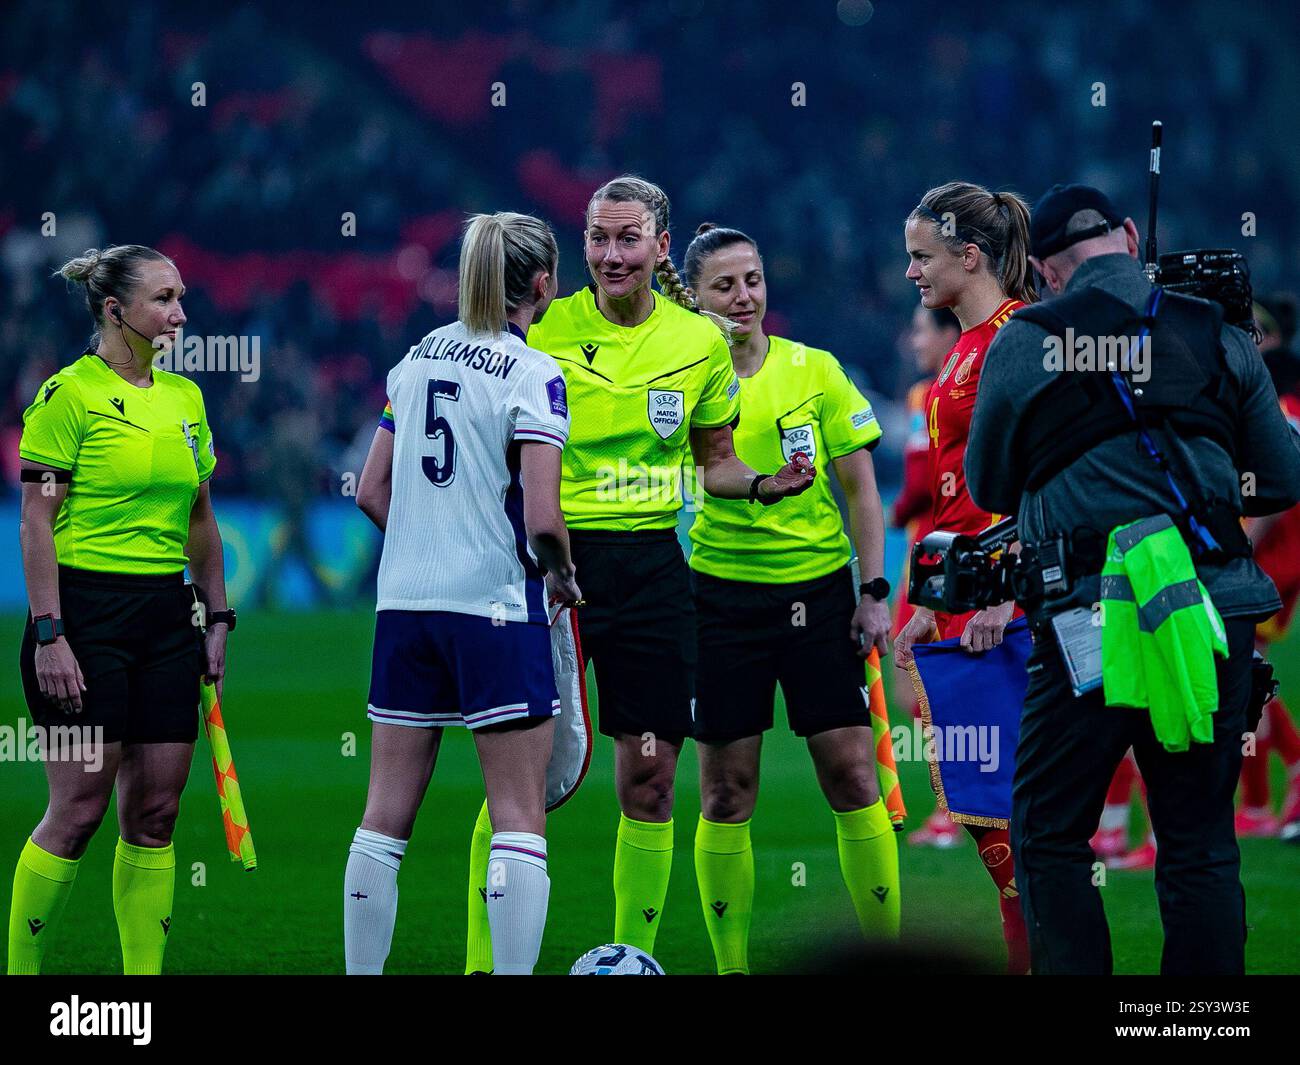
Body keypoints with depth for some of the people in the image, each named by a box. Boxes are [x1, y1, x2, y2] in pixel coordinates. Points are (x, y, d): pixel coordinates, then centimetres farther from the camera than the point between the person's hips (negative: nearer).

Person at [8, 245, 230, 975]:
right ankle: (21, 968, 5)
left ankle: (145, 973, 8)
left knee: (156, 809, 4)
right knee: (78, 810, -6)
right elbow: (37, 524, -11)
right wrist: (48, 635, -16)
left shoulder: (185, 398, 12)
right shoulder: (69, 394, -9)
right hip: (87, 608, -6)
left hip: (167, 614, 6)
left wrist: (218, 619, 15)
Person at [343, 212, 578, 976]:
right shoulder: (533, 375, -10)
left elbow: (373, 493, 11)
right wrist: (563, 576, 1)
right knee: (520, 820, -1)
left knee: (387, 818, 8)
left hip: (405, 601, 6)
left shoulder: (417, 359, 9)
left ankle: (362, 972, 10)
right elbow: (541, 517, -17)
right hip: (497, 608, -6)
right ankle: (513, 970, -6)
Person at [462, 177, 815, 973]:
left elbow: (714, 460, 15)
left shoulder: (701, 341, 4)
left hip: (650, 563, 2)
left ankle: (634, 958, 13)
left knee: (649, 780, 3)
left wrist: (763, 484, -5)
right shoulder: (546, 331, -3)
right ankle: (484, 960, 0)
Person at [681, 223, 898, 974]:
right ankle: (731, 965, 9)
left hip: (819, 587, 0)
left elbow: (861, 489, 4)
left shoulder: (815, 370, 1)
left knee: (853, 773, -4)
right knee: (727, 791, 1)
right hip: (724, 594, 0)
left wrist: (874, 593, -1)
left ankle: (887, 947, 2)